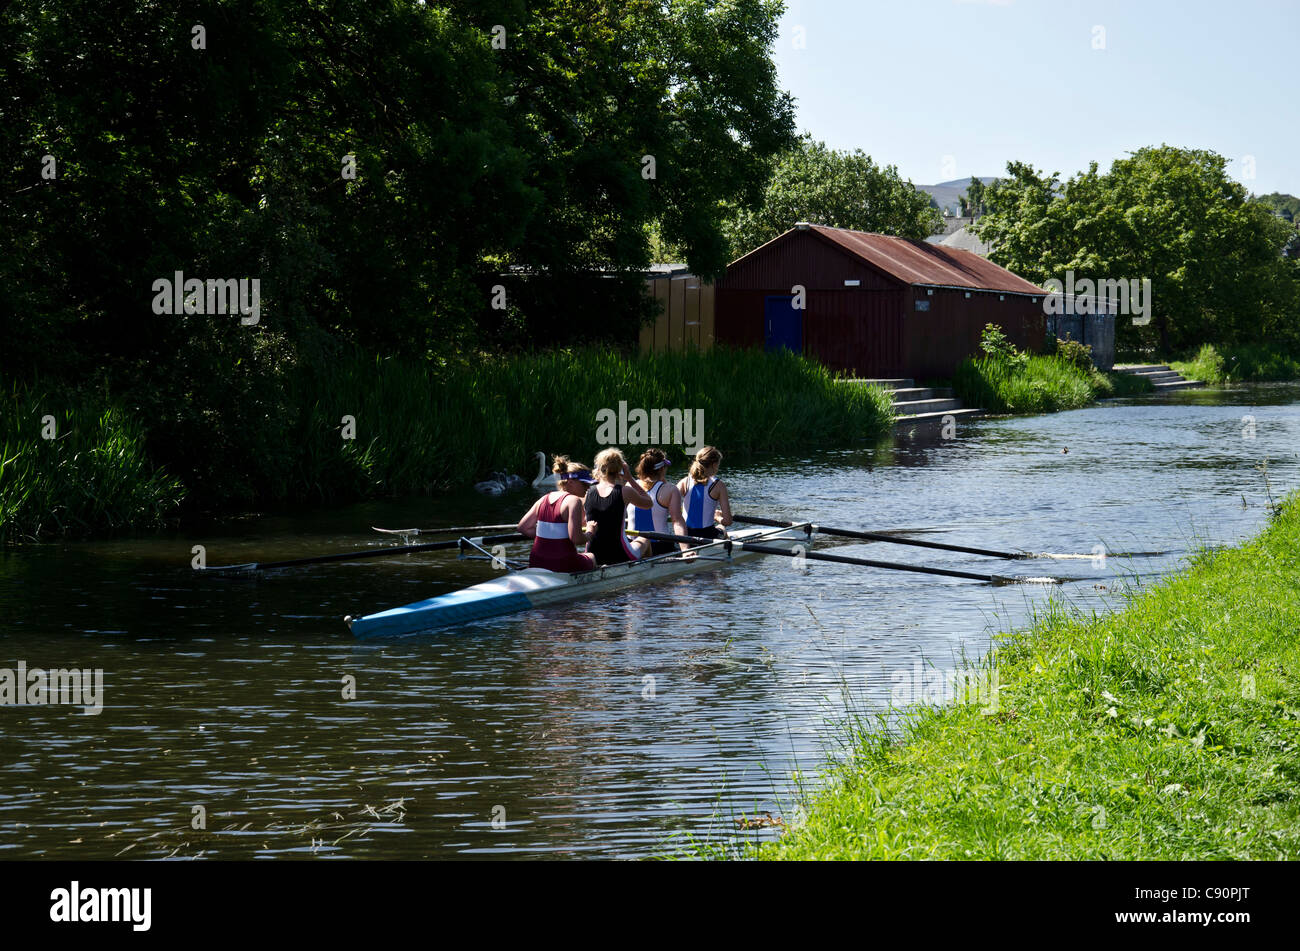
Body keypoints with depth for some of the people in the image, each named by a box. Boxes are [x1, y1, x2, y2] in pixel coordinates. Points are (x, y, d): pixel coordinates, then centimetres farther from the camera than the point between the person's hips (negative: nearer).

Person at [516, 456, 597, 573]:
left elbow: (522, 527, 8)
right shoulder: (574, 501, -14)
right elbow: (576, 539, -23)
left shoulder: (544, 499, 7)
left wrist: (547, 536, 12)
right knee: (593, 558, 26)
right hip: (563, 567, -7)